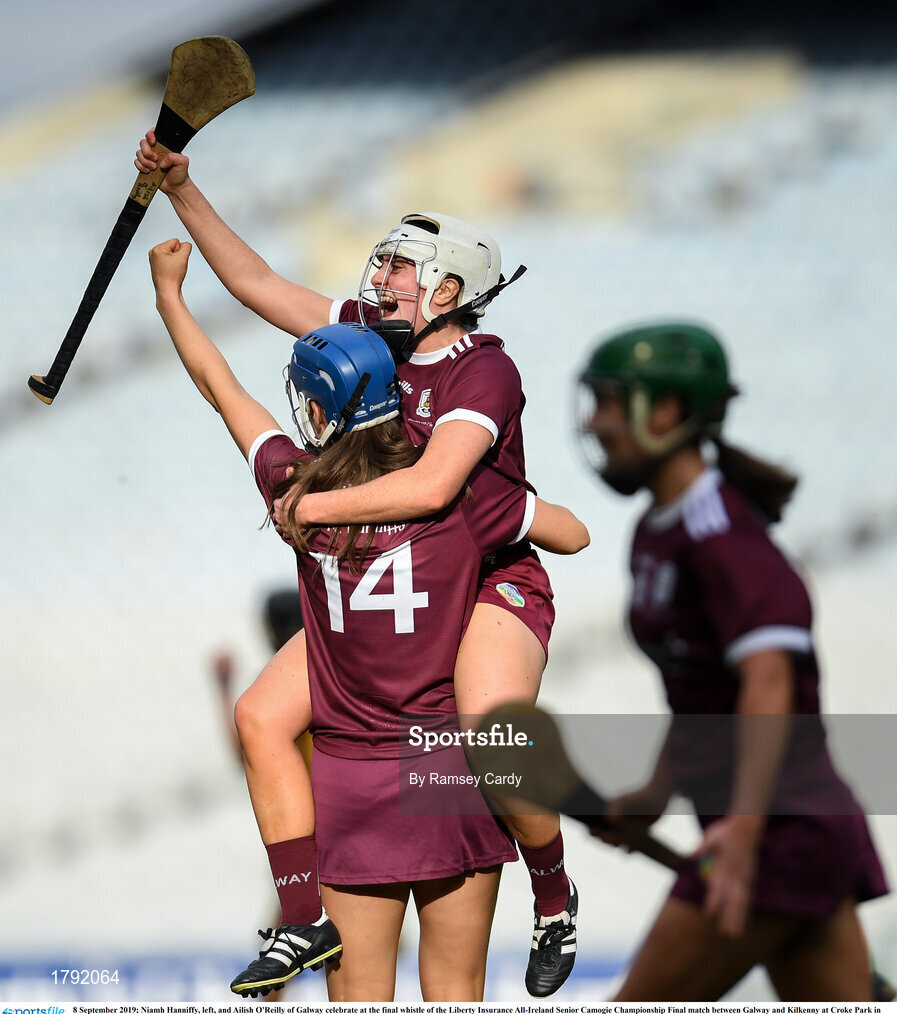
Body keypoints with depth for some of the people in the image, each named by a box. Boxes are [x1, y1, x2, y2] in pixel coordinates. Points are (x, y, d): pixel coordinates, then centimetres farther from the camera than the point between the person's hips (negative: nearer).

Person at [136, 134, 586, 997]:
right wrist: (181, 191, -1)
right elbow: (256, 283, 7)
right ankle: (307, 923, 1)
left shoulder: (485, 373, -20)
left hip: (492, 588, -8)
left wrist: (312, 505, -26)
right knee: (261, 716, -3)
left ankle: (553, 899, -2)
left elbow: (431, 485, -35)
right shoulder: (371, 333, 2)